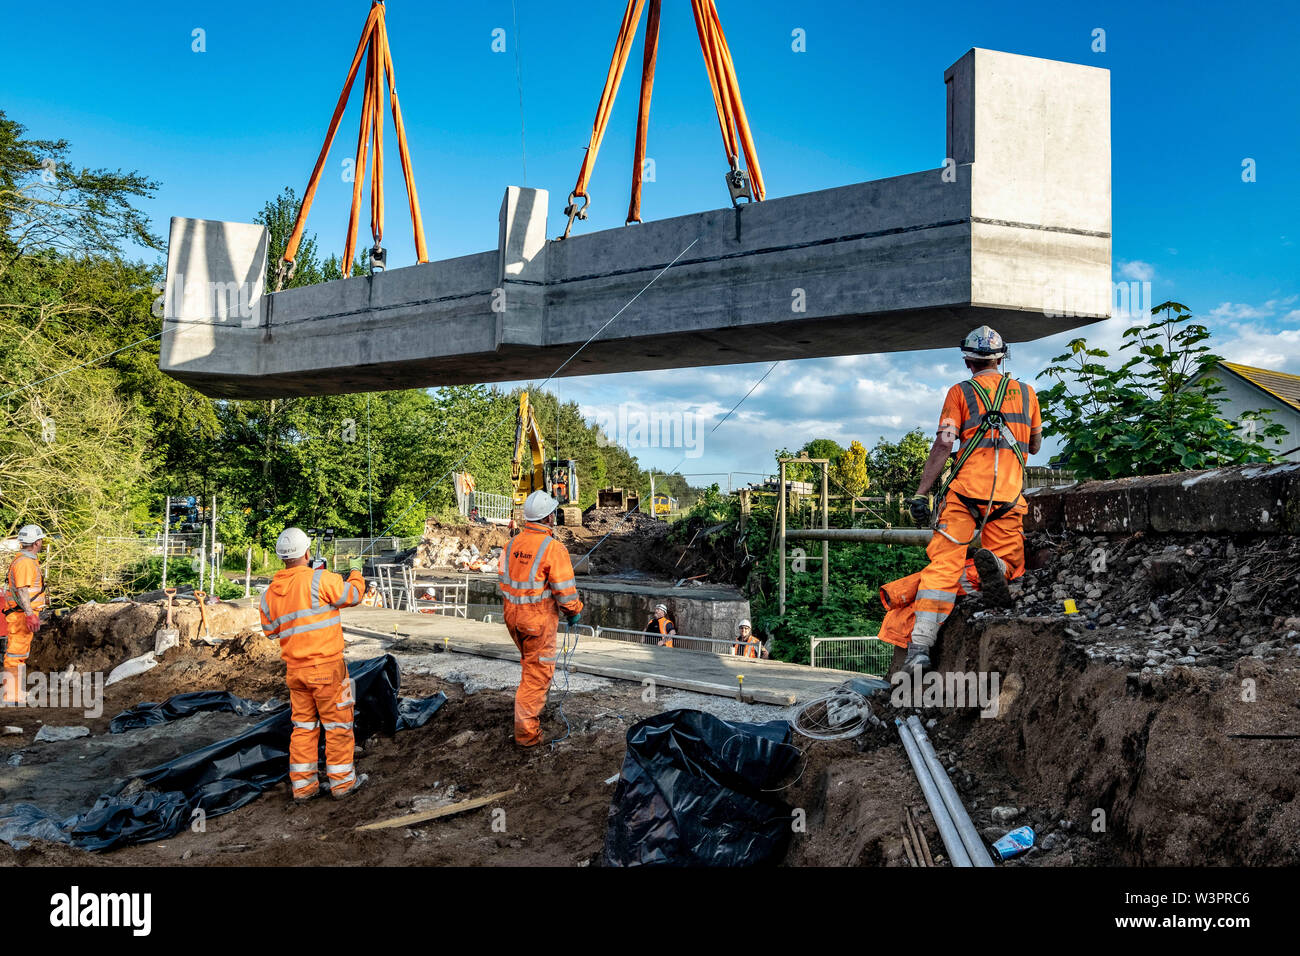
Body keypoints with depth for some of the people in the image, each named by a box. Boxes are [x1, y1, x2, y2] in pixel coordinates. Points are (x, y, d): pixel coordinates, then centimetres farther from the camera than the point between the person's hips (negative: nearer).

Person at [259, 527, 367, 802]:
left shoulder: (270, 594, 5)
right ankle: (342, 782, 15)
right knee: (338, 723, 7)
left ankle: (302, 785, 21)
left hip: (294, 670, 6)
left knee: (303, 725, 16)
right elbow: (353, 594, -5)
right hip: (326, 666, -6)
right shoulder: (319, 579, -15)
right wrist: (355, 570, 13)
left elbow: (271, 631, 15)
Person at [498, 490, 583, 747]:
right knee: (538, 671, 2)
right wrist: (574, 611, 0)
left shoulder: (513, 543, 4)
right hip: (539, 619, -7)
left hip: (513, 616, 7)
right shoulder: (553, 548, -18)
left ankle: (532, 707, 47)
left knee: (529, 663, 28)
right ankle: (526, 731, 5)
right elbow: (564, 588, -17)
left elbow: (503, 579, 13)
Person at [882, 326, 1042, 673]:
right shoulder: (1026, 392, 17)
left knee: (945, 562, -4)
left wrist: (921, 493, -4)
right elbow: (1035, 446, 26)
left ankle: (919, 647, -17)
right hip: (1009, 496, 2)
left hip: (966, 490, -2)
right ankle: (992, 564, -26)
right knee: (1011, 563, 13)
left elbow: (943, 443, -5)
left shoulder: (961, 391, 6)